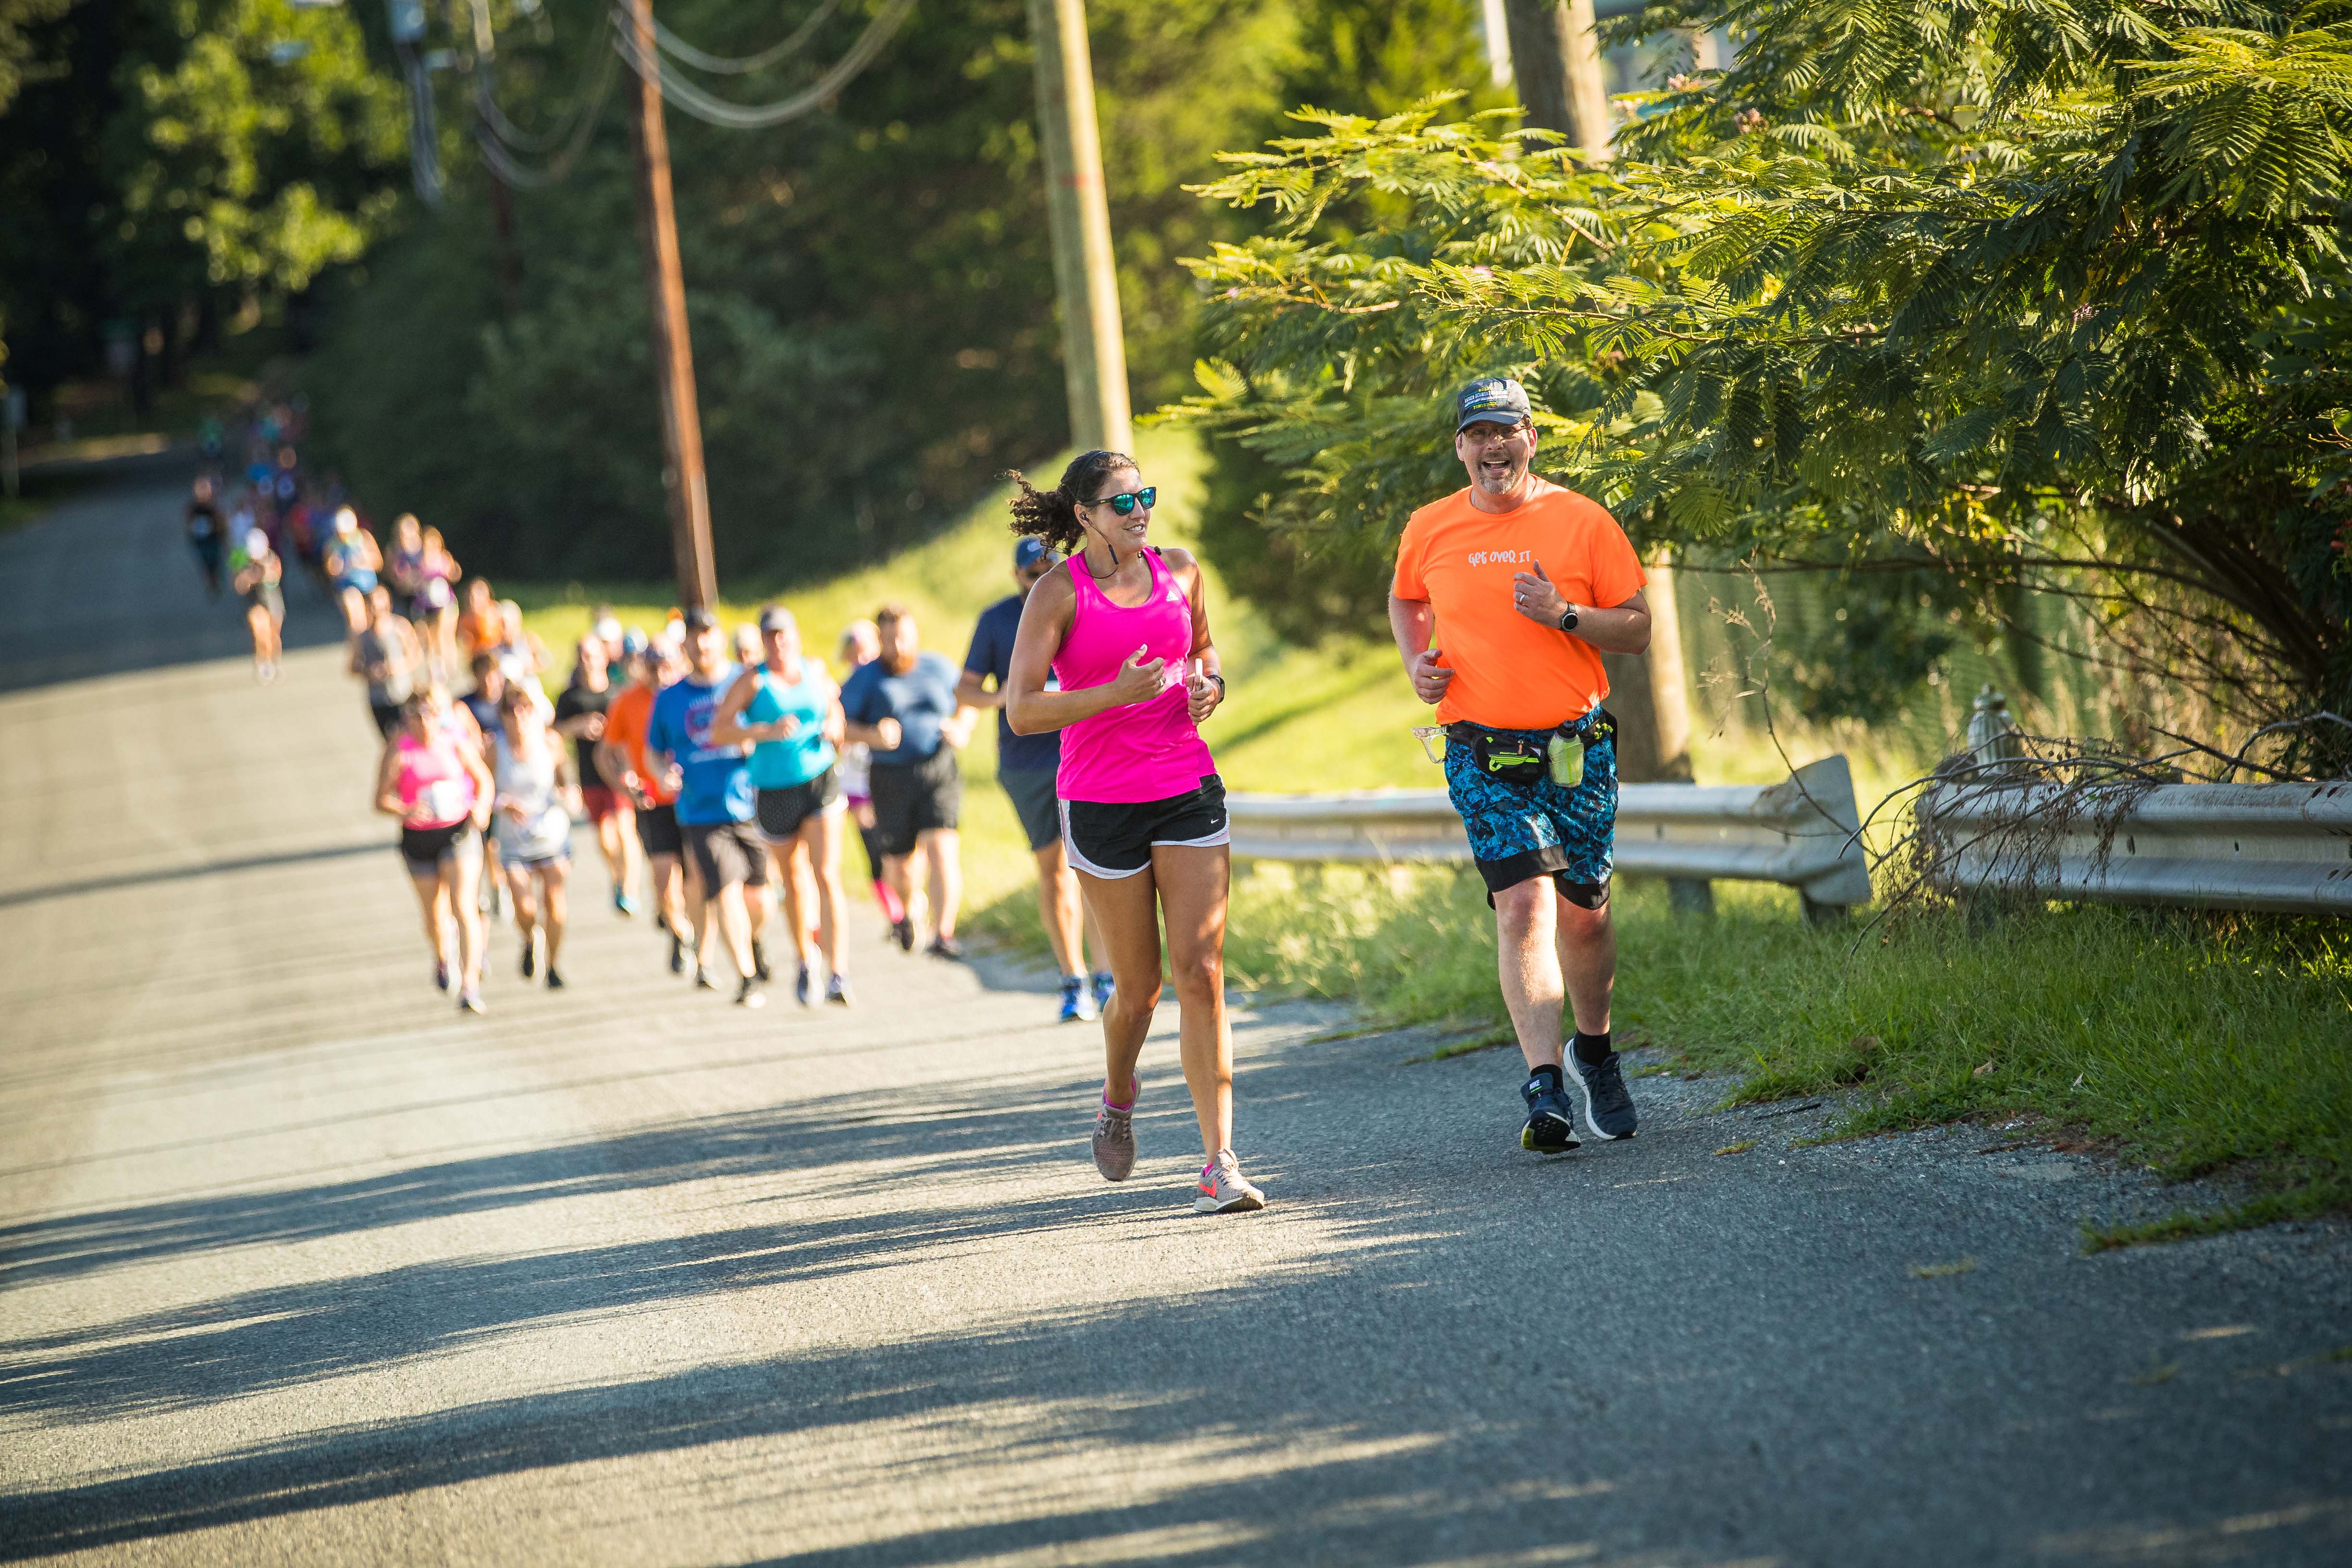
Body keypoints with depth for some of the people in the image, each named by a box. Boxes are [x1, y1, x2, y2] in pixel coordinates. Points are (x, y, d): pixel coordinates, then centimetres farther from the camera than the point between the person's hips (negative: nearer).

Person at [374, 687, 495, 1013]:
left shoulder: (454, 743, -5)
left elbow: (483, 779, 8)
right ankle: (442, 956, 49)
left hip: (459, 830, -1)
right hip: (418, 836, 1)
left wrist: (481, 806, -12)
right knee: (434, 913, 14)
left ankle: (470, 984, -16)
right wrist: (405, 811, -32)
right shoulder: (399, 751, -10)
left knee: (463, 906, -14)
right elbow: (382, 800, -11)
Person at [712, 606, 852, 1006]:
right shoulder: (753, 681, -6)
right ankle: (805, 957, 38)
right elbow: (719, 731, -14)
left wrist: (832, 727, 2)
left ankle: (838, 973, -18)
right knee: (794, 882, 13)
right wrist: (768, 732, -25)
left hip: (821, 781, 1)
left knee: (827, 876, -13)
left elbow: (833, 705, 25)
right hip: (775, 790, -1)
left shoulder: (815, 671, 5)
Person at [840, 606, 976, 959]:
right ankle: (910, 907, 44)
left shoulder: (939, 669, 5)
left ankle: (943, 933, -23)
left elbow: (966, 703, 20)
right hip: (891, 780, 0)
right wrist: (871, 736, -20)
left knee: (942, 849, -18)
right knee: (898, 863, 8)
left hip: (939, 773, 0)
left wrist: (962, 730, 0)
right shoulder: (866, 679, -1)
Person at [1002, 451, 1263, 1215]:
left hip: (1187, 789, 3)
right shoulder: (1059, 594, -8)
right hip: (1101, 800, -3)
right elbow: (1021, 709, -13)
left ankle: (1220, 1164, -10)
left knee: (1201, 971, -8)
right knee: (1137, 984, 6)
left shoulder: (1181, 574, 5)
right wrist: (1117, 692, -24)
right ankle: (1117, 1098, 40)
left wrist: (1210, 685, 2)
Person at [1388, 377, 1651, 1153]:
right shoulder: (1430, 530, 4)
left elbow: (1637, 630, 0)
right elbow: (1405, 601, 25)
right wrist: (1416, 661, 5)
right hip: (1484, 755, 0)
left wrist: (1566, 614, -17)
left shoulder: (1583, 521, -2)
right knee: (1524, 903, -16)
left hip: (1578, 746, 1)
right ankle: (1545, 1084, -20)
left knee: (1583, 911, 9)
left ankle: (1593, 1053, 35)